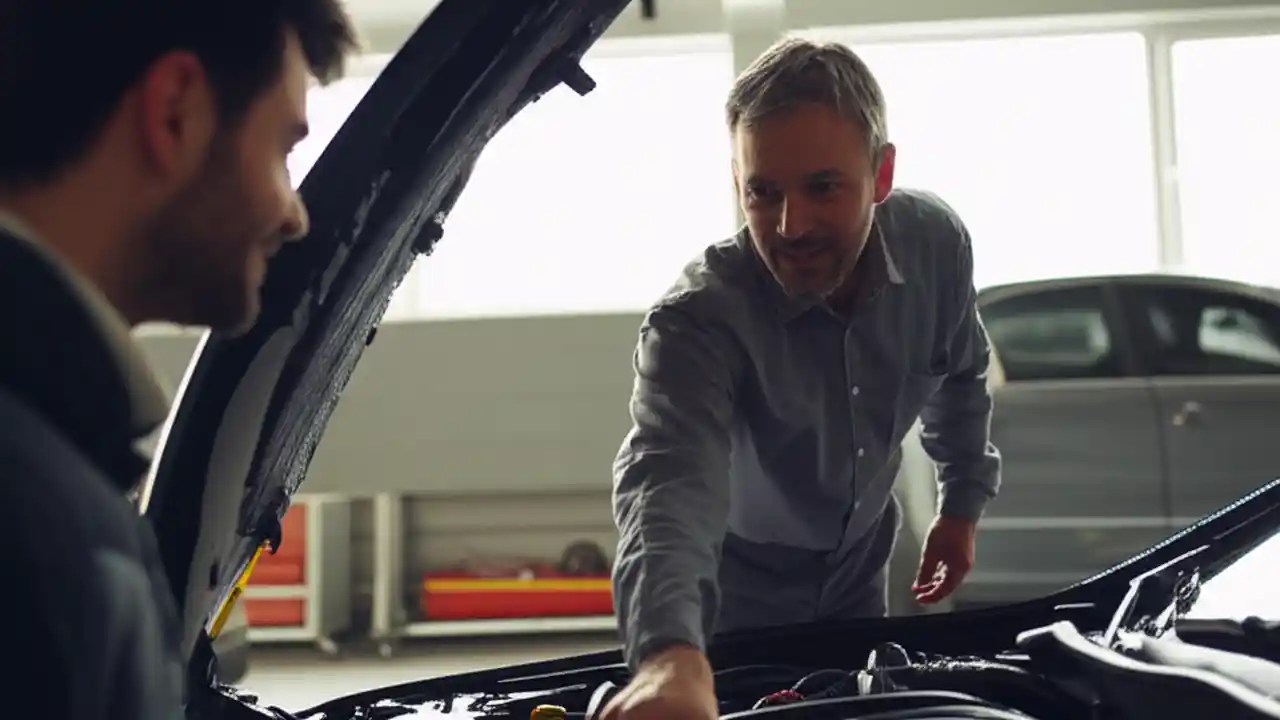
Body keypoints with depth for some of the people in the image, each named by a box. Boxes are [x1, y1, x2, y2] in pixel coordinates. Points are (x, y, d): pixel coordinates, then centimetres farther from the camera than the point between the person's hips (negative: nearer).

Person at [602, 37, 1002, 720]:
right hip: (738, 588, -4)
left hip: (857, 569, 4)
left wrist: (963, 504, 6)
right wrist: (671, 655, -70)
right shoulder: (698, 318, -36)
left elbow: (961, 373, 2)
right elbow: (669, 478, -53)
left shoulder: (937, 240, -19)